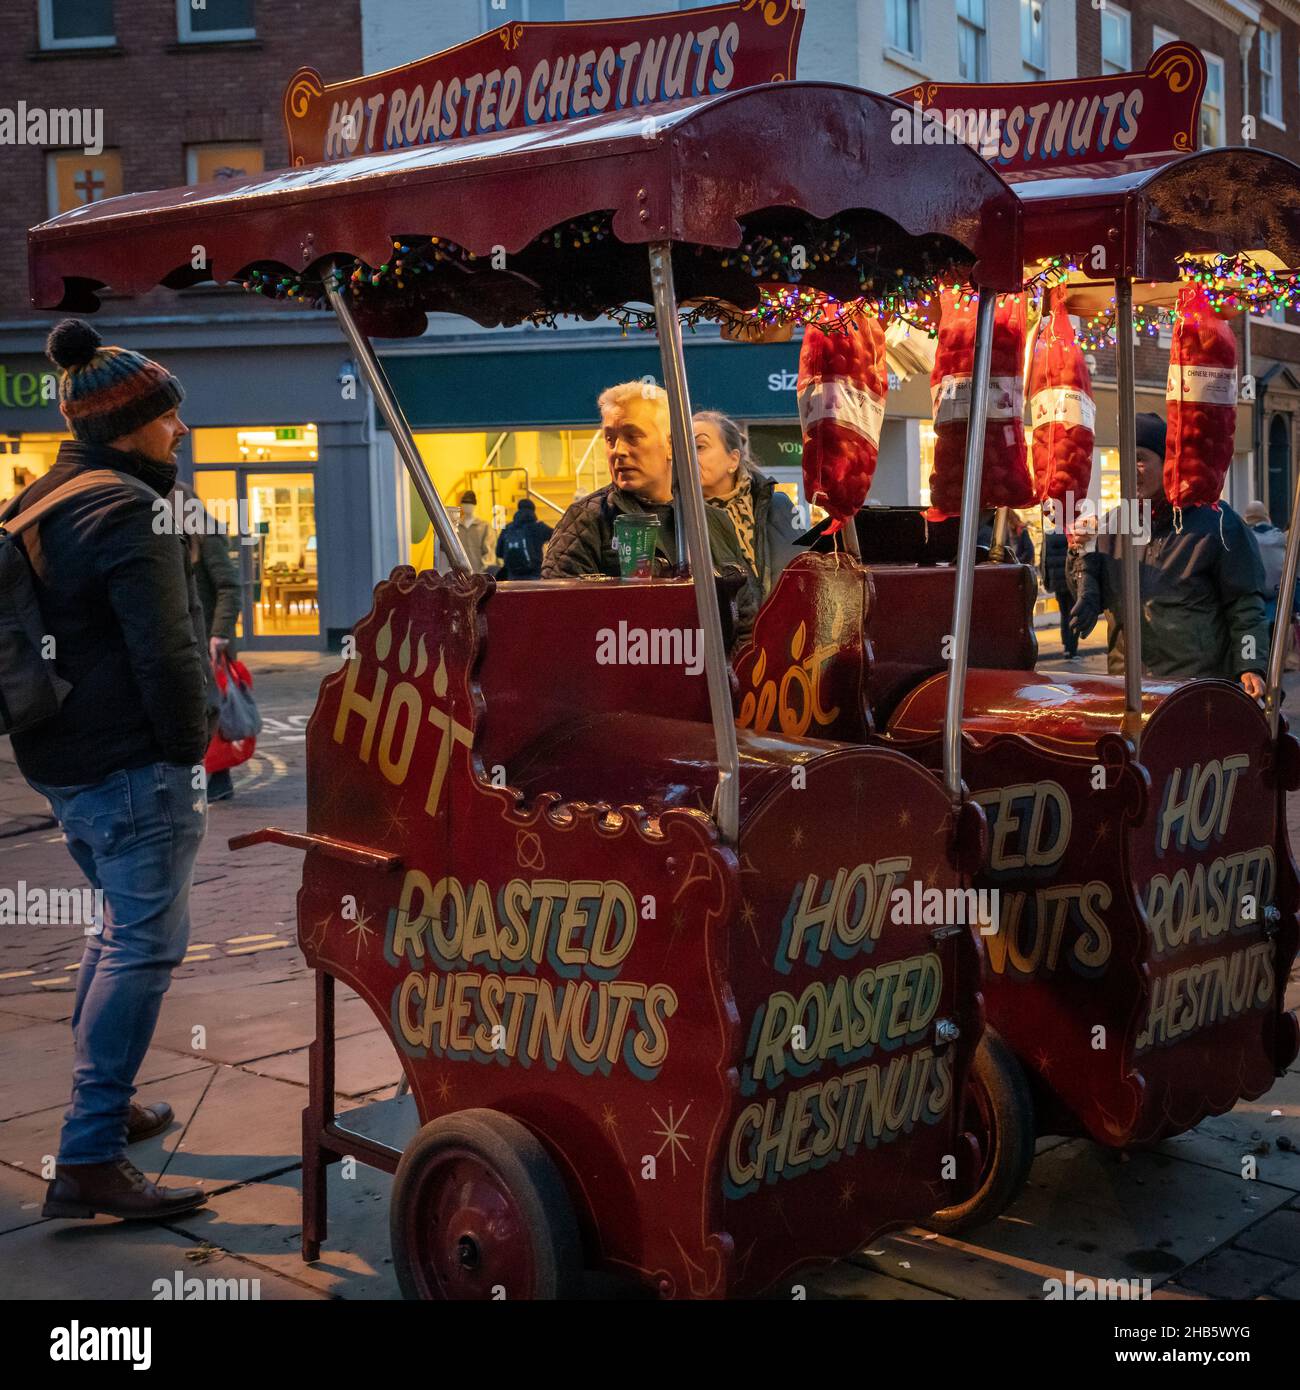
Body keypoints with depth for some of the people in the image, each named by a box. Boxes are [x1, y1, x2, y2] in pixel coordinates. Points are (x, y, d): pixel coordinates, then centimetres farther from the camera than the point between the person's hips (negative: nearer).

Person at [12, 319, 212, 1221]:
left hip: (60, 758, 10)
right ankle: (89, 1163, -8)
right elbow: (166, 650, -20)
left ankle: (106, 1104, 33)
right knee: (147, 943, -7)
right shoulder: (129, 511, -15)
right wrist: (191, 747, -8)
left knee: (124, 923, 23)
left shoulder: (36, 503, 15)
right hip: (134, 763, -10)